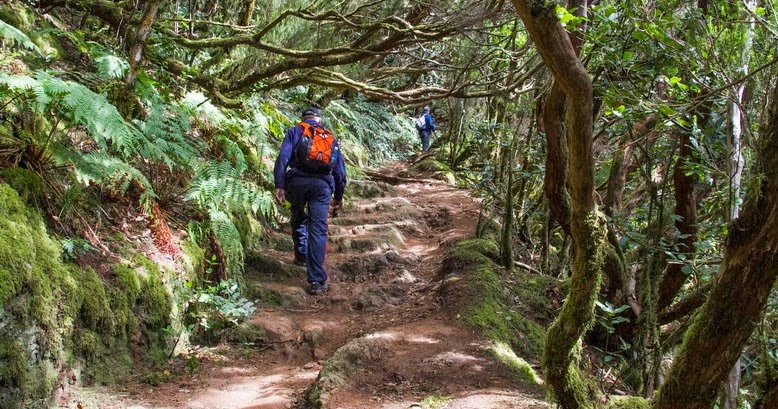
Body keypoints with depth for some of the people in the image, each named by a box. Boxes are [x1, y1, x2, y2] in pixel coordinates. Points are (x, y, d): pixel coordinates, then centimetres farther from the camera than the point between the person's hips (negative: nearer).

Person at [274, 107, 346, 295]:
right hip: (322, 184, 1)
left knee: (298, 219, 27)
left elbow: (283, 157, -2)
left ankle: (301, 256, 38)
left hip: (298, 181, -1)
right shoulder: (331, 139, 23)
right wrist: (338, 196, 31)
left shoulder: (295, 132, 14)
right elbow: (340, 170, 23)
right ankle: (317, 281, -9)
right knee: (318, 230, -4)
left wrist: (279, 185, -6)